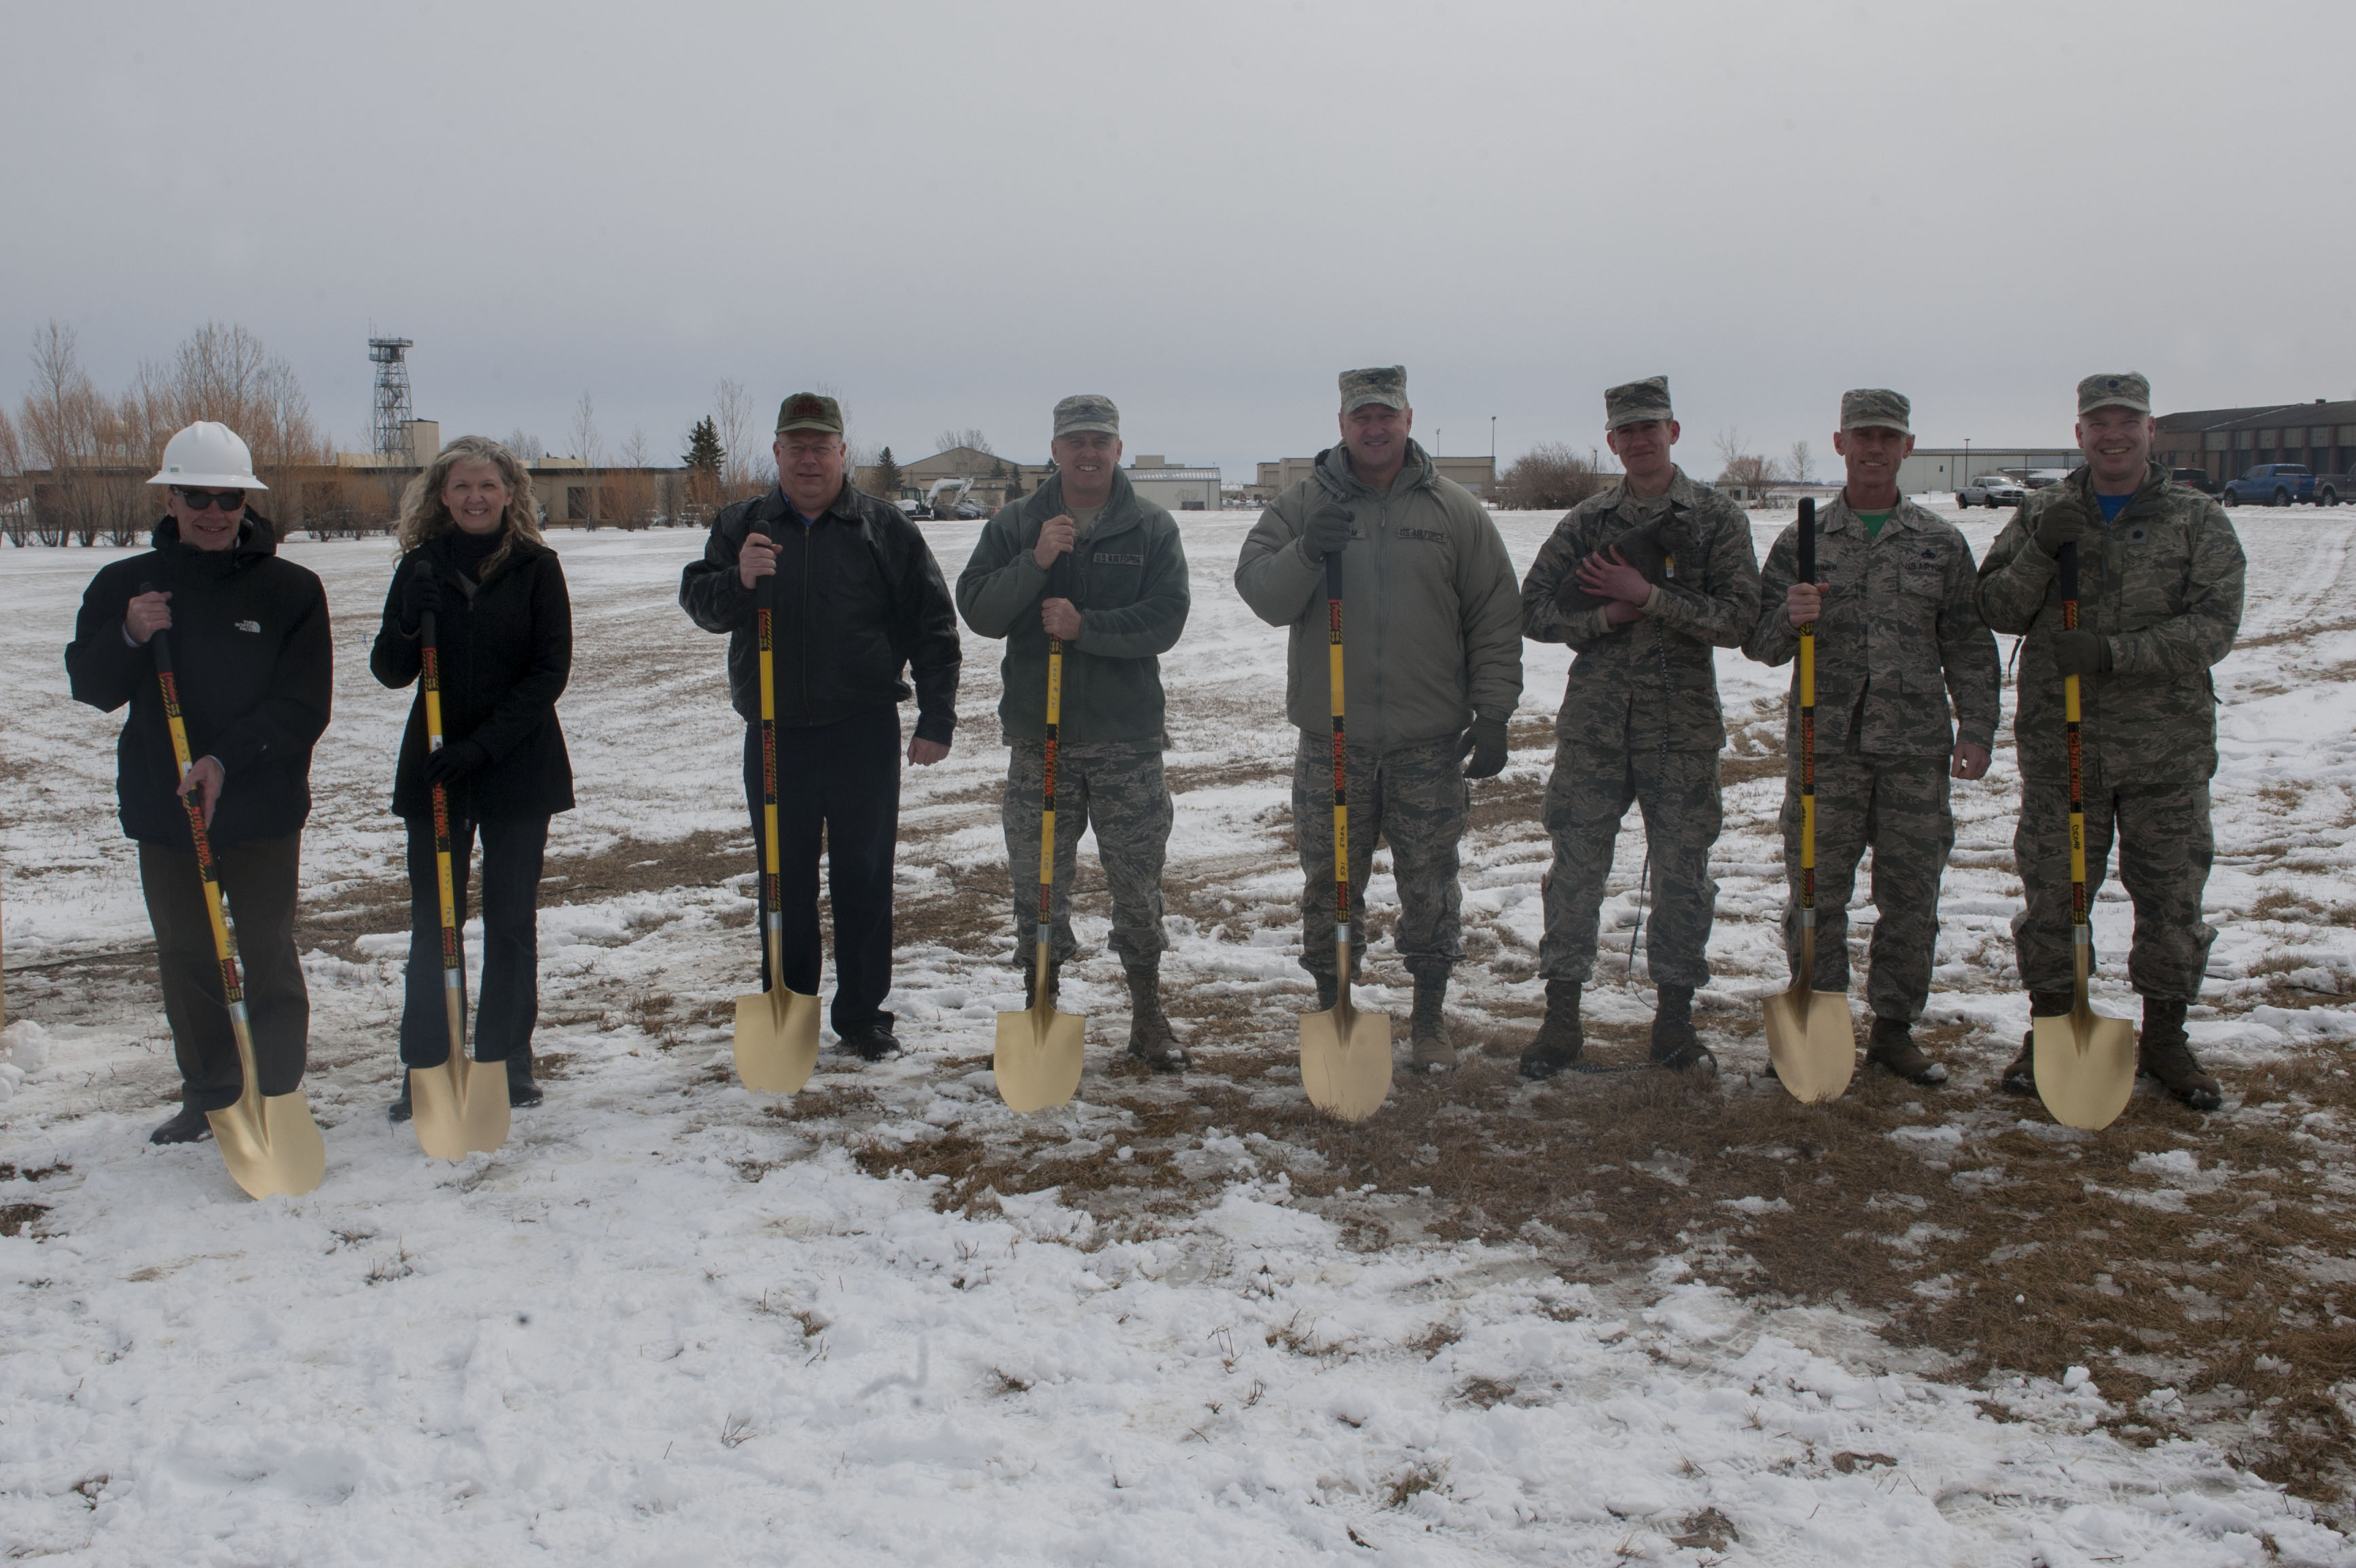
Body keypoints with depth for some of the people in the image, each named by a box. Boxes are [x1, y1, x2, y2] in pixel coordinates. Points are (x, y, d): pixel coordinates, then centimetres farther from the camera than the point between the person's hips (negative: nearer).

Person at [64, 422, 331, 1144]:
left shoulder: (290, 589, -4)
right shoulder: (126, 584, 4)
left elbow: (304, 706, -9)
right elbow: (91, 688, 4)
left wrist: (228, 759, -21)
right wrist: (128, 636, -16)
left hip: (263, 812, -3)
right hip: (161, 809, 3)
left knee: (268, 959, 3)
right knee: (186, 961, 12)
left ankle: (279, 1097, 13)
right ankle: (209, 1097, 25)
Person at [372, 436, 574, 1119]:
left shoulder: (535, 566, -2)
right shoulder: (421, 566, 4)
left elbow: (551, 669, -7)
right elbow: (390, 672, 3)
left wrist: (484, 744, -15)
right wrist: (411, 623, -19)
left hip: (520, 769, -1)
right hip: (434, 768, 1)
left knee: (511, 920, 8)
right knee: (433, 922, 4)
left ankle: (507, 1060, 19)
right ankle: (425, 1068, 13)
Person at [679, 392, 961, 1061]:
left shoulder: (885, 528, 3)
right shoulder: (741, 526, 8)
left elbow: (933, 627, 3)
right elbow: (698, 602, 2)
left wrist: (936, 720, -2)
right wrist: (738, 580, -19)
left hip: (863, 730, -1)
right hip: (774, 734, 2)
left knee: (864, 879, 4)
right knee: (785, 880, 8)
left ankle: (863, 1017, 15)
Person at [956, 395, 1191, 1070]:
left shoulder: (1152, 527, 2)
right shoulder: (1015, 524, 6)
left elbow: (1164, 620, -8)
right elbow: (977, 610, -4)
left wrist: (1086, 627, -20)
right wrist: (1034, 563, -17)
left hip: (1128, 735, -1)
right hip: (1038, 735, 1)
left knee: (1138, 884, 6)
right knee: (1037, 883, 7)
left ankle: (1148, 1019, 20)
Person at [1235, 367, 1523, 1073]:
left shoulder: (1454, 510, 5)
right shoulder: (1302, 505, 4)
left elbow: (1495, 618, 5)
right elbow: (1259, 592, -6)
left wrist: (1494, 712, -1)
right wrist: (1306, 553, -25)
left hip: (1430, 741, 0)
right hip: (1330, 738, 0)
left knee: (1430, 884, 7)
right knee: (1330, 883, 6)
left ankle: (1430, 1017, 23)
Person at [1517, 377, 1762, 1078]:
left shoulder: (1718, 519, 2)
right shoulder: (1587, 521, 8)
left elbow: (1737, 619, -8)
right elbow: (1535, 611, 5)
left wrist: (1649, 598, -15)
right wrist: (1606, 615, -10)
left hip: (1682, 724, -1)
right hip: (1594, 719, 1)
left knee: (1682, 873, 5)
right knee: (1576, 865, 2)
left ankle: (1675, 1019, 19)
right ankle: (1561, 1018, 13)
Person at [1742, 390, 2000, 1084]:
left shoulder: (1942, 543, 11)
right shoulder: (1802, 542, 8)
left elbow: (1969, 645, 10)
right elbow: (1760, 644, 7)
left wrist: (1976, 727, 0)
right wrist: (1789, 619, -15)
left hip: (1916, 747, 1)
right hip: (1824, 745, -1)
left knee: (1911, 896, 6)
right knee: (1817, 894, 1)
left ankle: (1894, 1027, 19)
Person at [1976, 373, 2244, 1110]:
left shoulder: (2197, 518, 2)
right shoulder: (2042, 514, 6)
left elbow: (2213, 624, -9)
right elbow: (1999, 612, 0)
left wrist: (2114, 651, -21)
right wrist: (2040, 550, -17)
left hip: (2167, 748, 0)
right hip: (2059, 744, 0)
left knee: (2172, 896, 7)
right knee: (2051, 894, 5)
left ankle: (2164, 1040, 23)